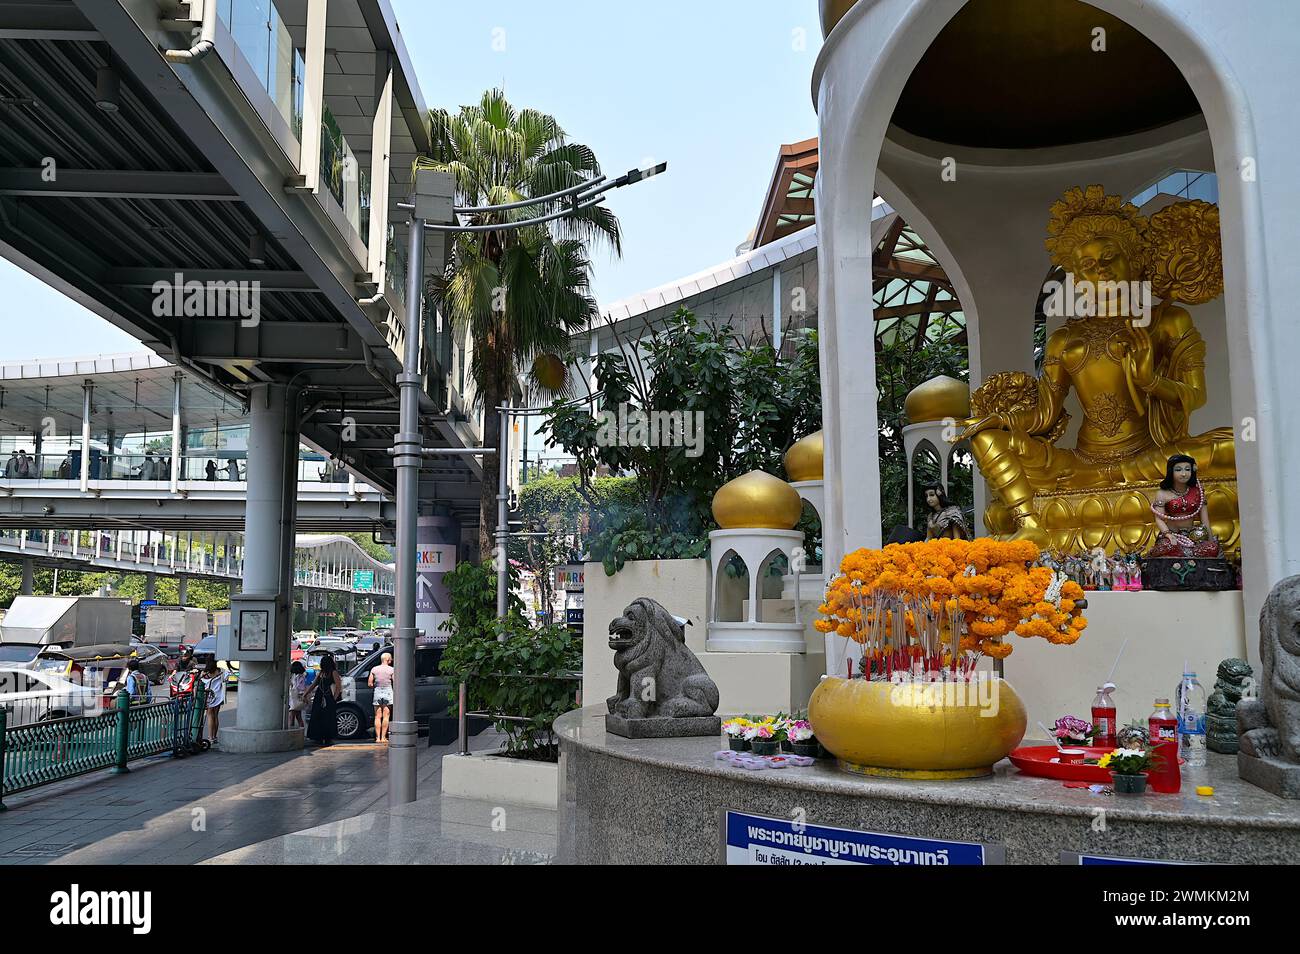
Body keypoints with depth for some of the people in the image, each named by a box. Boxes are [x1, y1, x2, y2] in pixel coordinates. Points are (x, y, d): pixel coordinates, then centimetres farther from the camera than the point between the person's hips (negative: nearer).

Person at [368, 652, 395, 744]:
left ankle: (378, 738, 5)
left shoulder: (374, 669, 3)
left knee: (378, 717, 7)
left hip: (377, 692, 2)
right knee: (386, 716, 2)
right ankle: (383, 737, -1)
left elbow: (369, 684, 3)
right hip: (388, 692, -2)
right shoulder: (391, 670, -5)